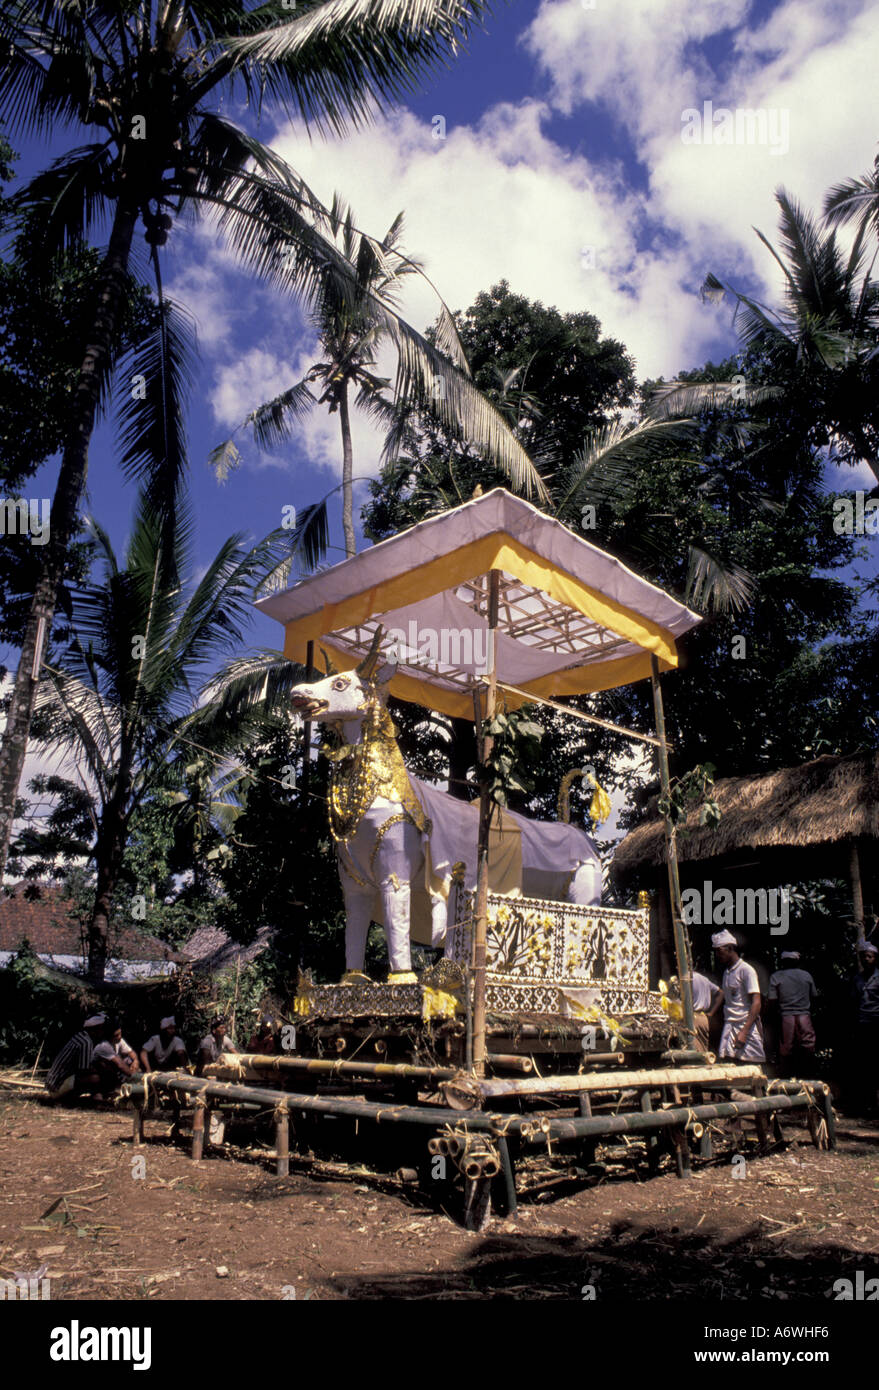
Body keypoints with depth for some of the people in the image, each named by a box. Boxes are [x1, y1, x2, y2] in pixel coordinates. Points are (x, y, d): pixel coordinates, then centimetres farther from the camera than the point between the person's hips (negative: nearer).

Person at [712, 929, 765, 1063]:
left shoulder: (746, 970, -7)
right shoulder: (727, 971, 16)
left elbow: (756, 1003, -13)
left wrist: (744, 1031, -19)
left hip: (747, 1026, -6)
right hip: (729, 1026, 6)